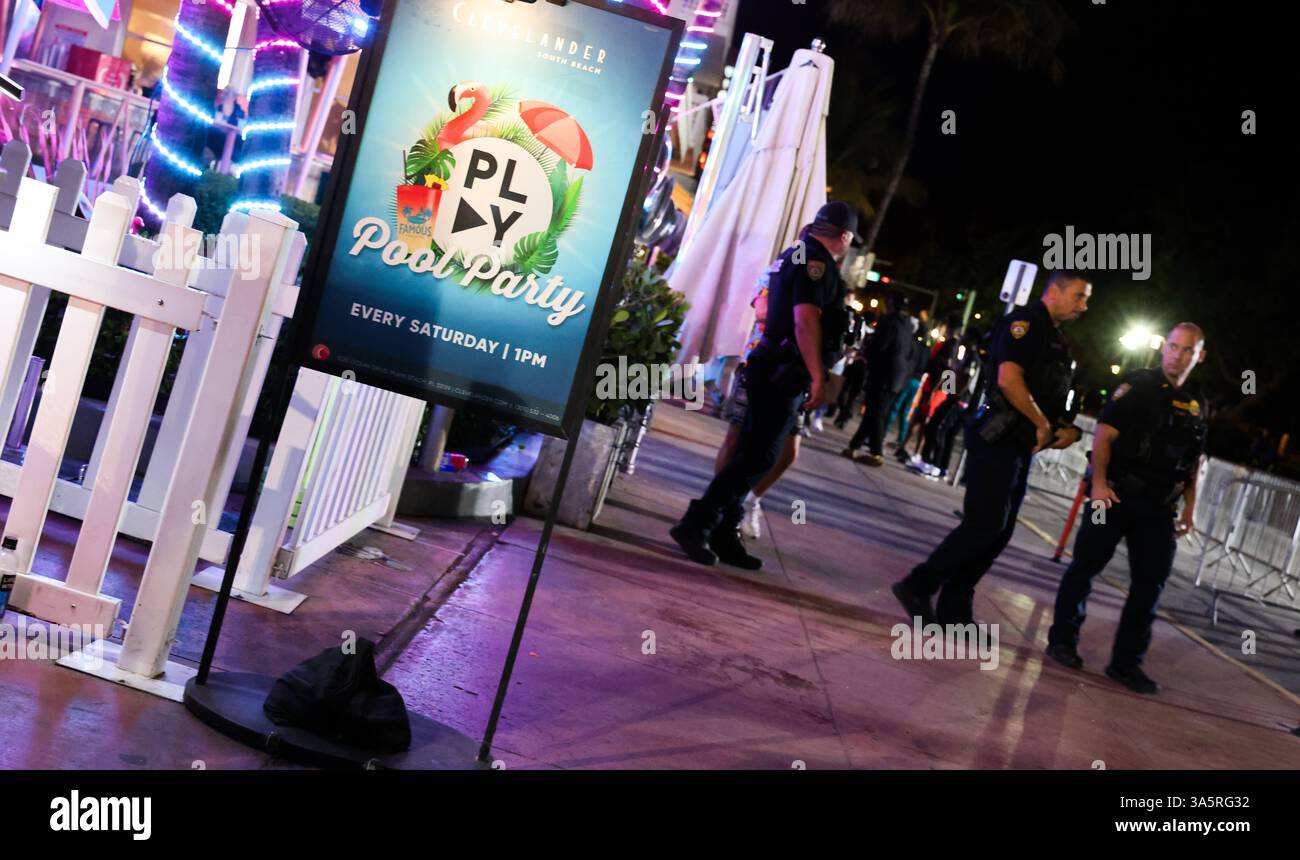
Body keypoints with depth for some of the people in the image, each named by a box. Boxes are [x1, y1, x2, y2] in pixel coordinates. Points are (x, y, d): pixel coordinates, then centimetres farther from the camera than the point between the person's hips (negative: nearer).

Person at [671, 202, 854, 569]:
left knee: (751, 454, 11)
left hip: (774, 370, 10)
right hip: (783, 373, -10)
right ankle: (696, 525, -10)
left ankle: (724, 536, 14)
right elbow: (806, 319, -22)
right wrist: (818, 378, -22)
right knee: (757, 457, -10)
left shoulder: (797, 254, 19)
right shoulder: (817, 261, -12)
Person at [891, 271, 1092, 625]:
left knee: (999, 532, 7)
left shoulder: (1057, 341, 20)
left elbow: (1052, 399, 27)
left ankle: (954, 609, 11)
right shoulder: (1025, 322, -8)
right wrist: (1043, 424, -13)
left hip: (1023, 446, 10)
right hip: (997, 439, -9)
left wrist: (1067, 429, 7)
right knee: (984, 525, -14)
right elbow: (1009, 379, -21)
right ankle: (917, 587, -5)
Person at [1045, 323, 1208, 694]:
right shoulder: (1138, 385, -2)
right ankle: (1062, 640, 12)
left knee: (1151, 583, 2)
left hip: (1158, 508, 5)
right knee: (1086, 565, -1)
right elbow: (1105, 434, -10)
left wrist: (1188, 509, 12)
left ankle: (1126, 662, 9)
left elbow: (1194, 465, 19)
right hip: (1117, 495, -5)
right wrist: (1099, 482, -21)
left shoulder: (1196, 408, 14)